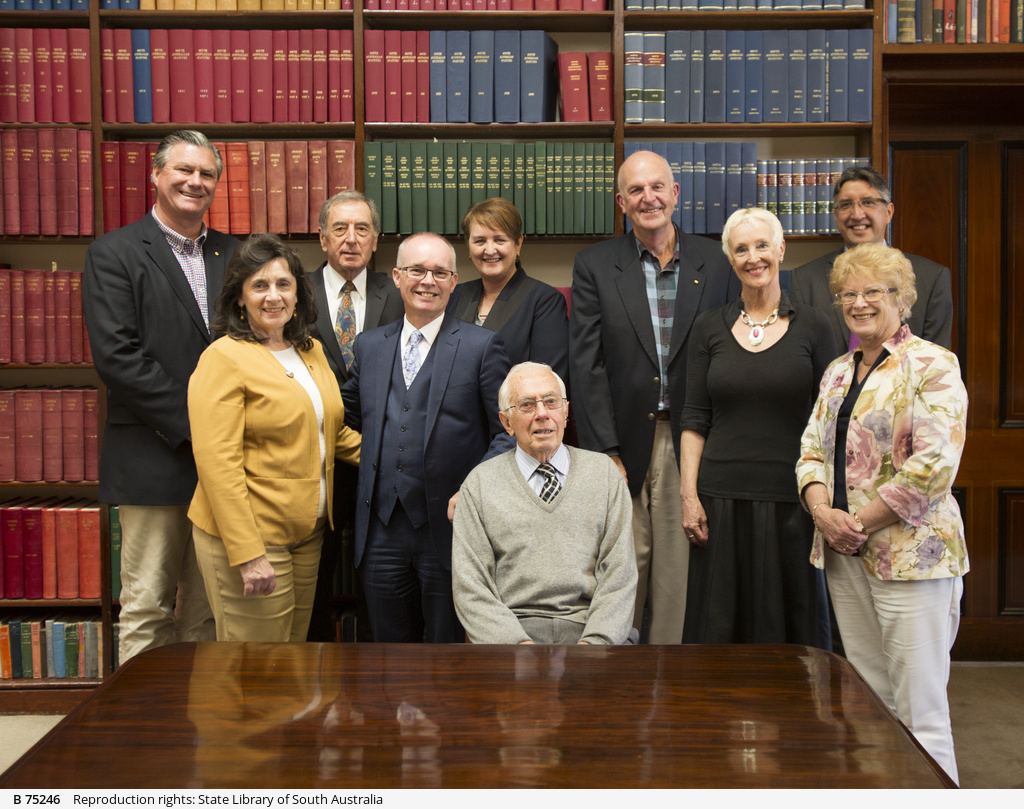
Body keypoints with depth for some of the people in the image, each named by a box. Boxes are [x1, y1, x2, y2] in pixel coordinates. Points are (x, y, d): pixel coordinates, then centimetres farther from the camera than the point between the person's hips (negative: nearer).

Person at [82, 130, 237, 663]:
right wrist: (190, 425, -15)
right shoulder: (113, 254, -1)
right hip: (154, 459, -4)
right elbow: (115, 356, -12)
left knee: (210, 605, 12)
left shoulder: (232, 254, 14)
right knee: (146, 608, 3)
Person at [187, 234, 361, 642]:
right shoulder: (223, 358, -12)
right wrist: (248, 555, -22)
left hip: (308, 533, 7)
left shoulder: (312, 351, 11)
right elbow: (217, 463, -18)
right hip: (248, 536, -7)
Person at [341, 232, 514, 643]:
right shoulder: (369, 345, 11)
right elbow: (348, 413, 21)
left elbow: (509, 432, -4)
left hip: (449, 528, -3)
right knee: (389, 642, 14)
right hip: (382, 530, 4)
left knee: (446, 641, 8)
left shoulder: (482, 345, -2)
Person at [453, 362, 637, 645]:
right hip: (512, 630, -1)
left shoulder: (604, 471, 13)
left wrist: (594, 641, -12)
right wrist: (517, 643, -14)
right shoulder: (479, 483, 9)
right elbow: (470, 585, 2)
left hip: (587, 627, 2)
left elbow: (620, 572, 5)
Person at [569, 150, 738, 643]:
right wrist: (605, 452, -8)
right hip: (624, 443, -1)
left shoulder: (715, 263, 7)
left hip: (692, 448, 1)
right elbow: (586, 366, -1)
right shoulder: (594, 266, 5)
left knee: (680, 574, 4)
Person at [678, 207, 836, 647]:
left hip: (790, 497, -1)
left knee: (792, 620, 6)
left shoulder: (812, 326, 3)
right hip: (722, 497, 1)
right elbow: (695, 419, 5)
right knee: (719, 625, 6)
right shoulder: (709, 327, 6)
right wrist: (689, 494, -3)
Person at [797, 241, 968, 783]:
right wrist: (823, 512, -6)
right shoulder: (838, 372, 15)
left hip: (911, 552, -6)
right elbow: (811, 452, 13)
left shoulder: (933, 366, -7)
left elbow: (934, 466, -16)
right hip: (843, 556, 7)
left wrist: (861, 523, -13)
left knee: (919, 712, -3)